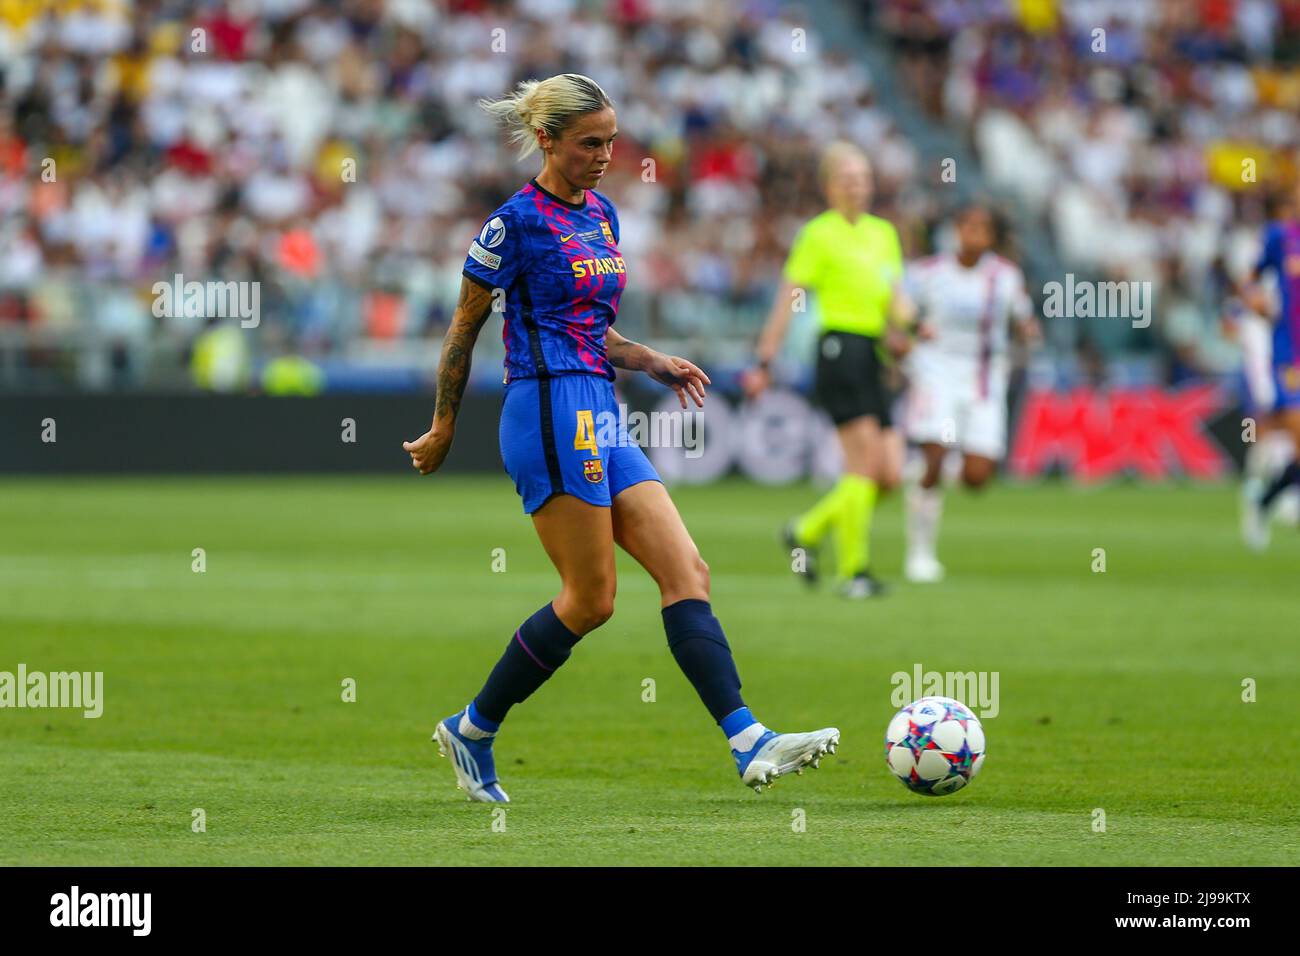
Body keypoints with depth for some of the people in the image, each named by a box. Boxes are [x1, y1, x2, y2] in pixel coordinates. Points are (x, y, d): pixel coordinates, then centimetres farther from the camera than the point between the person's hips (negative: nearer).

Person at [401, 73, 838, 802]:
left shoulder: (601, 215, 16)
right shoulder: (518, 222, -8)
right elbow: (465, 327, -2)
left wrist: (650, 362, 9)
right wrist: (443, 429, 2)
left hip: (602, 417, 8)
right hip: (551, 415, -8)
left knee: (687, 572, -3)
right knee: (591, 598, -7)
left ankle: (751, 743, -10)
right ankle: (473, 730, 7)